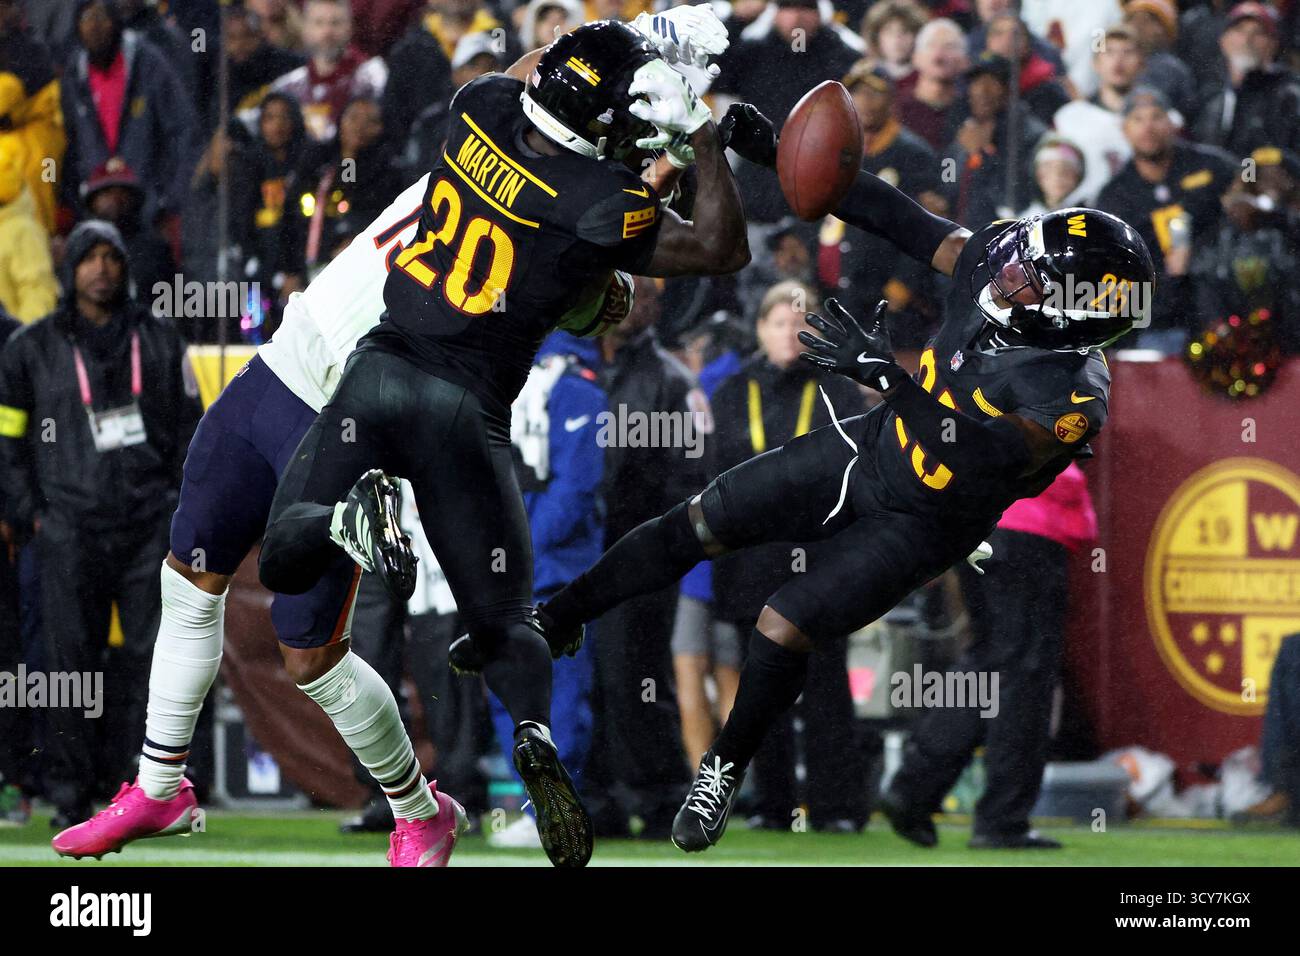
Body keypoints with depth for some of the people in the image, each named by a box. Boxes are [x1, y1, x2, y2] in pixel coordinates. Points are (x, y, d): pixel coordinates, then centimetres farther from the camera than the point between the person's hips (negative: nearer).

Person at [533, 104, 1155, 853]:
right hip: (868, 449, 6)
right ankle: (558, 622, 21)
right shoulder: (997, 260, -16)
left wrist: (883, 373, -45)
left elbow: (976, 460, -41)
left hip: (919, 528, -6)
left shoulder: (1073, 397, -34)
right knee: (703, 522, 3)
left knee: (784, 628, -15)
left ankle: (728, 767, 15)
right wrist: (778, 153, -12)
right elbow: (896, 218, -8)